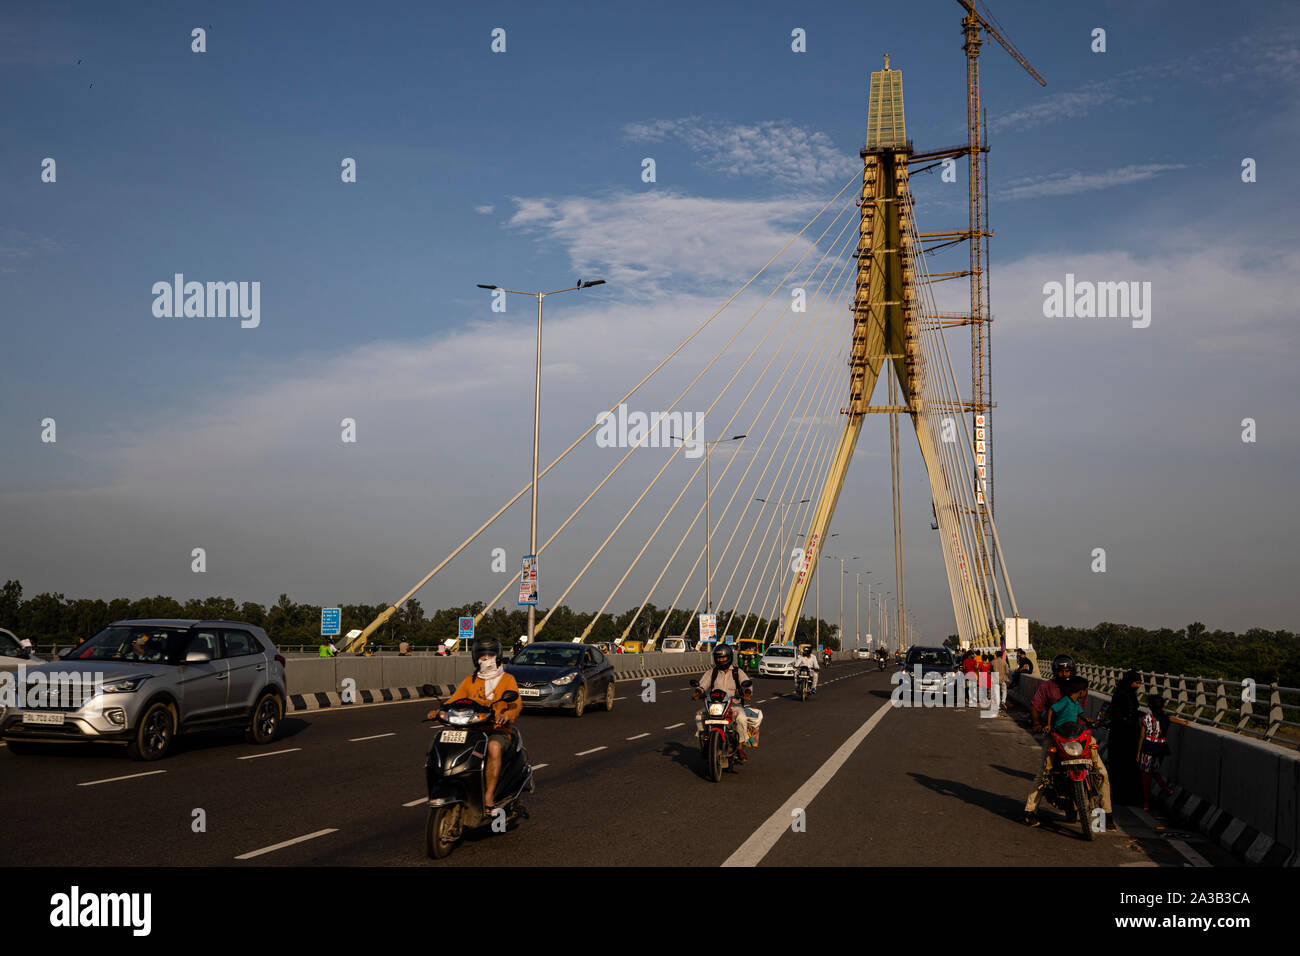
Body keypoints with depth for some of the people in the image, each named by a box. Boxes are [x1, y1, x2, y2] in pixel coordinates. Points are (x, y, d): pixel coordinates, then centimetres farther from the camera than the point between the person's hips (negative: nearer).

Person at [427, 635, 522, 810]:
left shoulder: (507, 679, 10)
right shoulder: (470, 681, 21)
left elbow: (517, 703, -6)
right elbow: (454, 700, 8)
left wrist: (507, 714, -30)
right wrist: (439, 711, -14)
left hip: (498, 731, -4)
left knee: (494, 747, -38)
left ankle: (489, 798, -39)